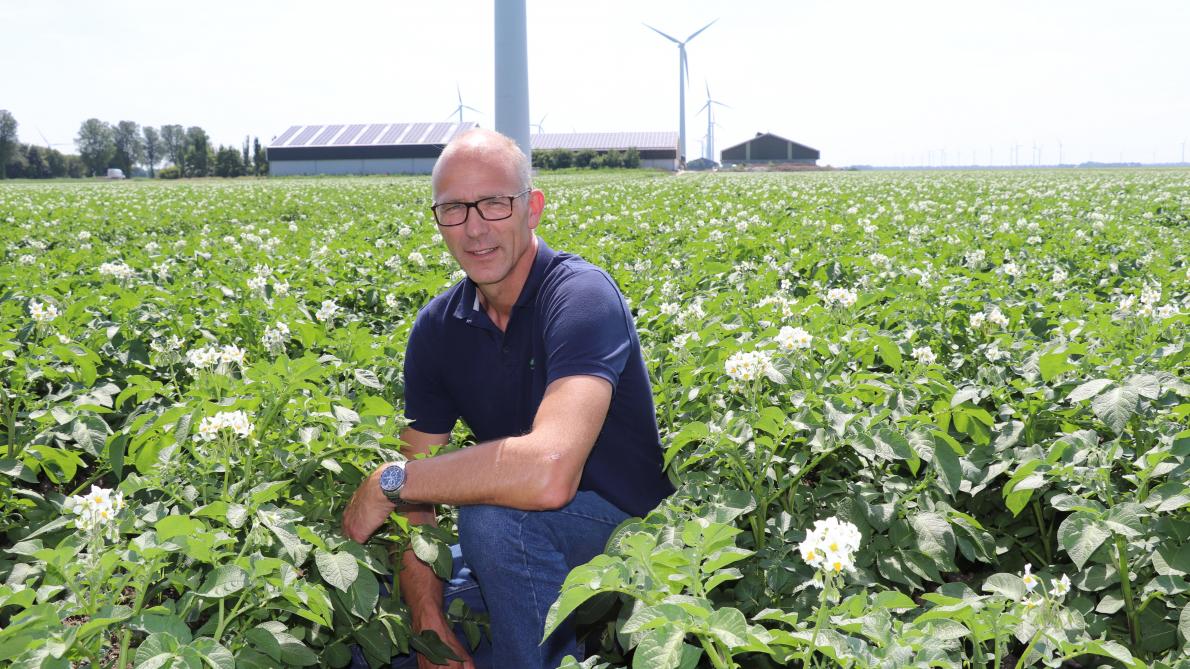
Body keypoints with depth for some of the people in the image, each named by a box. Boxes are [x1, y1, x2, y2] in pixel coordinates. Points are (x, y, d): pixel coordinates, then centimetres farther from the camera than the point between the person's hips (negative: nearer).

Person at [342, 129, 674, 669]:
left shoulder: (580, 296, -23)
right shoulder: (437, 327, -1)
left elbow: (550, 475, -38)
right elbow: (418, 495, -1)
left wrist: (387, 481, -26)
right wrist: (428, 621, -16)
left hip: (628, 535, -7)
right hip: (527, 538, 7)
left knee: (492, 516, -33)